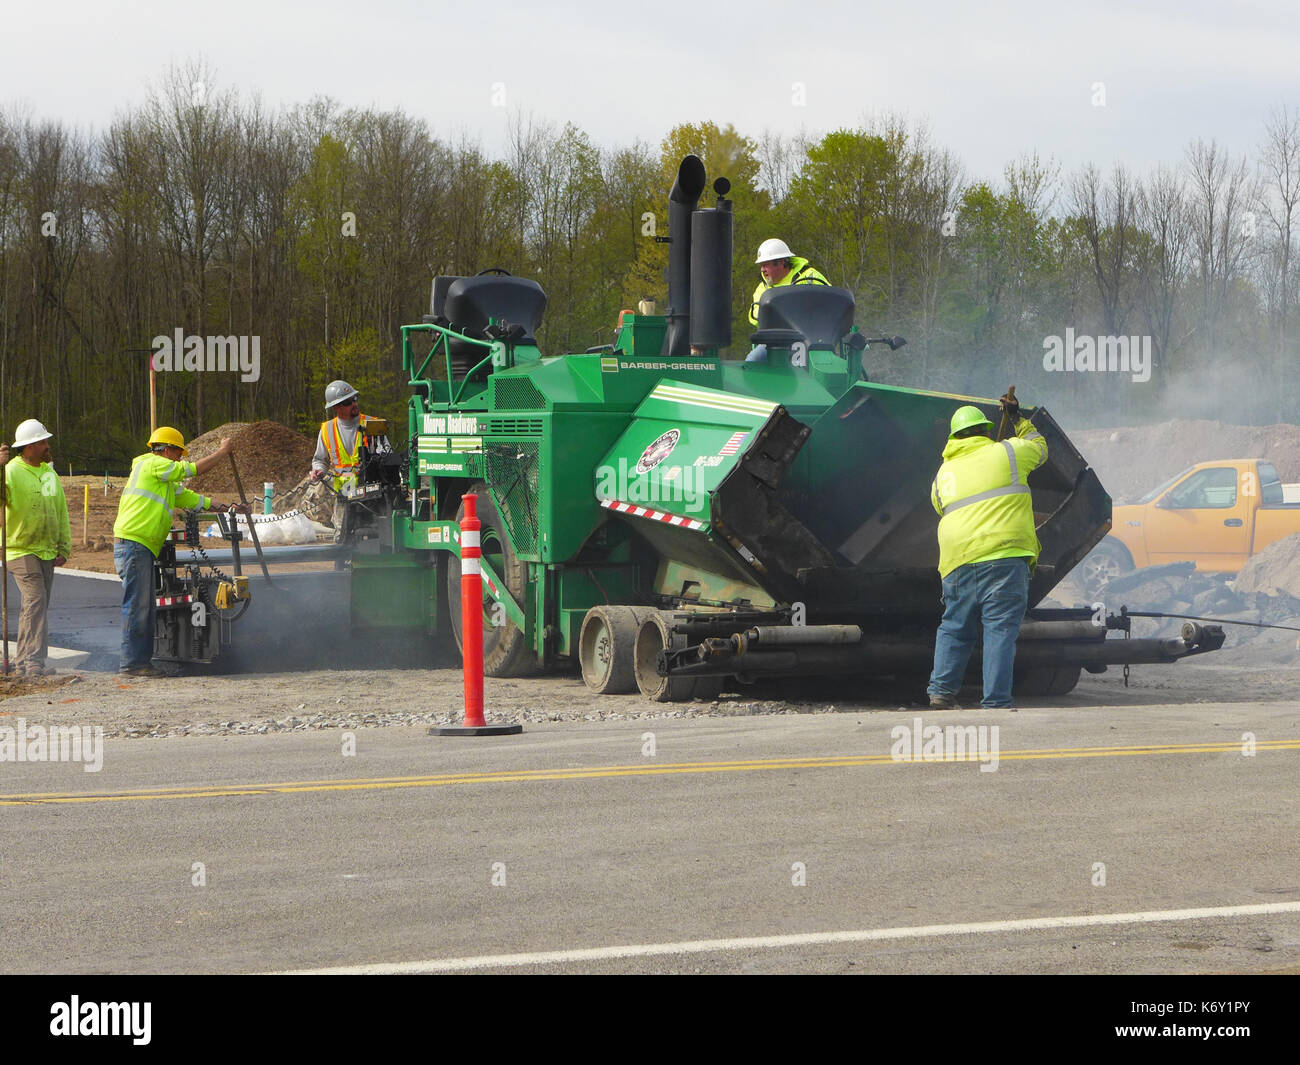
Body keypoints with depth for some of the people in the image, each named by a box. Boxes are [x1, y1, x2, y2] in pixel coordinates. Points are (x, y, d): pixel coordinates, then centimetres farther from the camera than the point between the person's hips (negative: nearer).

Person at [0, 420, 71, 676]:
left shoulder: (49, 473, 13)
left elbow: (61, 512, 18)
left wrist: (64, 548, 12)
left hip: (47, 551, 7)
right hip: (21, 550, -7)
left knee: (38, 605, 9)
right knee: (35, 601, -18)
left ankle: (23, 660, 17)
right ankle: (34, 661, -22)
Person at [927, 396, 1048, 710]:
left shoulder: (943, 473, 19)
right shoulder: (1006, 452, 8)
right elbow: (1039, 447, 27)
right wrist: (1018, 419, 42)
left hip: (958, 561, 4)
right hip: (1005, 556, -4)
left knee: (954, 629, 15)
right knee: (1000, 630, -4)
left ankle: (941, 694, 5)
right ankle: (995, 704, -9)